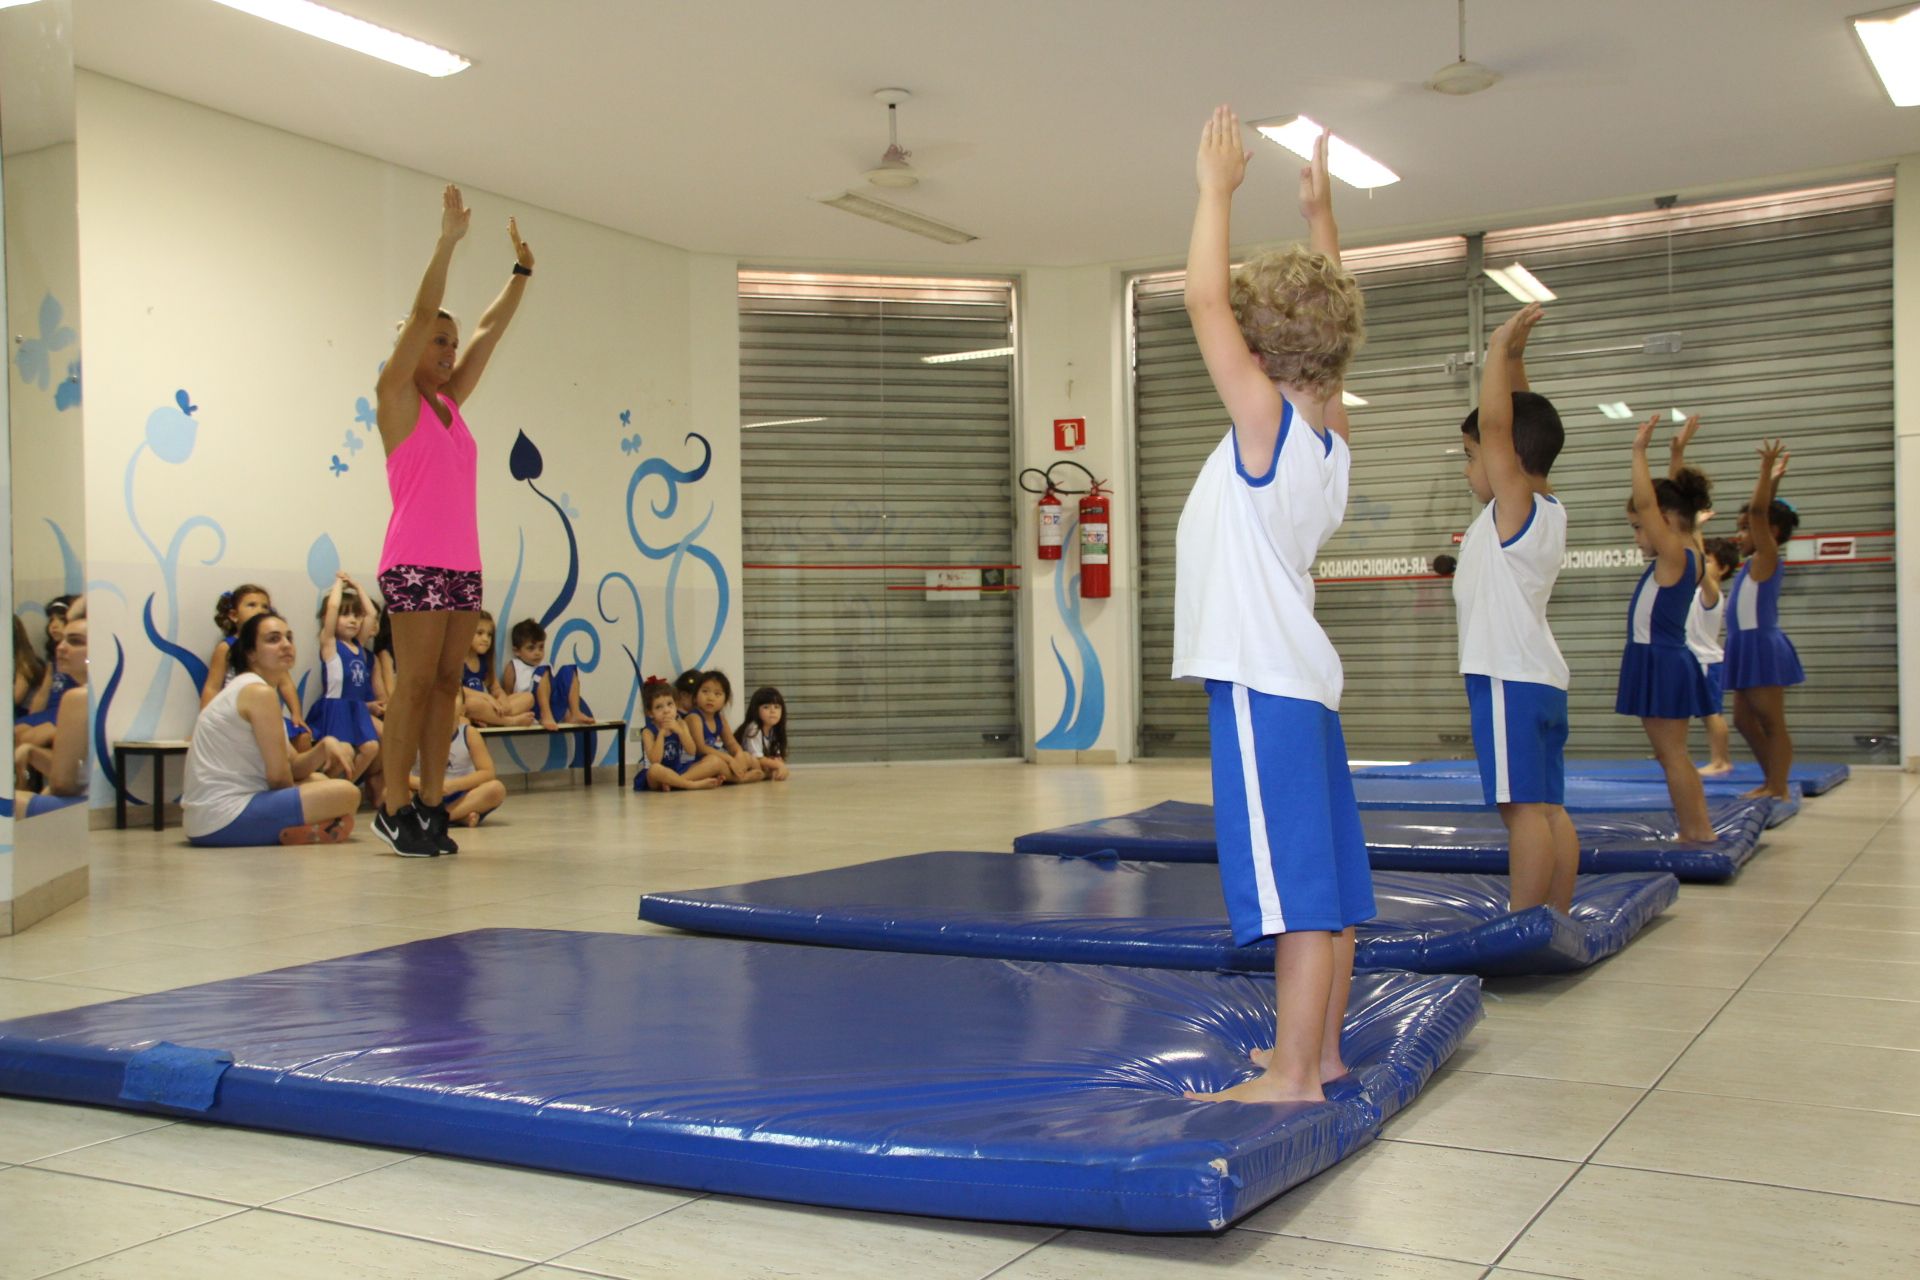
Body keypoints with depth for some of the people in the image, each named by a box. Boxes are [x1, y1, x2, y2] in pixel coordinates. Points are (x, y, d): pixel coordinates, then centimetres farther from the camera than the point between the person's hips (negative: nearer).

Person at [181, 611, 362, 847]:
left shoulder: (244, 689, 19)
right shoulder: (260, 692, -12)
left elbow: (294, 766, 14)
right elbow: (279, 775, -14)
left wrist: (325, 746, -5)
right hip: (225, 820, -11)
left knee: (317, 780, 26)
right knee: (346, 793, -15)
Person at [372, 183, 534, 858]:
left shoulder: (448, 402, 18)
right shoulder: (396, 398, 1)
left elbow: (490, 330, 21)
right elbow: (421, 315, -8)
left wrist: (522, 270, 22)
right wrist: (448, 241, -10)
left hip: (462, 563, 7)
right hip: (415, 562, -7)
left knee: (445, 683, 4)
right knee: (415, 682, -8)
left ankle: (431, 803, 7)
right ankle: (395, 807, -2)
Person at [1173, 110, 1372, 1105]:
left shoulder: (1269, 418, -12)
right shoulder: (1329, 431, 9)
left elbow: (1205, 301, -11)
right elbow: (1326, 318, 24)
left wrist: (1218, 189, -1)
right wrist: (1318, 211, 27)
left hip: (1262, 685, -9)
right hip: (1298, 680, 9)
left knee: (1296, 885, -7)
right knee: (1321, 879, 13)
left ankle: (1292, 1076, -3)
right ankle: (1320, 1049, 24)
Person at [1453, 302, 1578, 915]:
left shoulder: (1513, 511, -11)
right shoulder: (1550, 511, 12)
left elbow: (1496, 422, -19)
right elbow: (1520, 421, 21)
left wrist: (1500, 348, -11)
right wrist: (1513, 356, 19)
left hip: (1508, 679, -10)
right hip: (1543, 678, 10)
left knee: (1523, 806, -10)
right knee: (1549, 806, 10)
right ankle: (1557, 919, 15)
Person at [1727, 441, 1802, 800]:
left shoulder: (1767, 559, -8)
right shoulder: (1757, 563, 14)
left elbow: (1759, 511, -19)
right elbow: (1762, 512, 26)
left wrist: (1767, 472, -16)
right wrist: (1773, 479, 27)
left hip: (1762, 646, -9)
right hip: (1748, 647, 9)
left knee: (1772, 722, -7)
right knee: (1745, 721, 13)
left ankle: (1777, 789, -5)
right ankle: (1773, 782, 19)